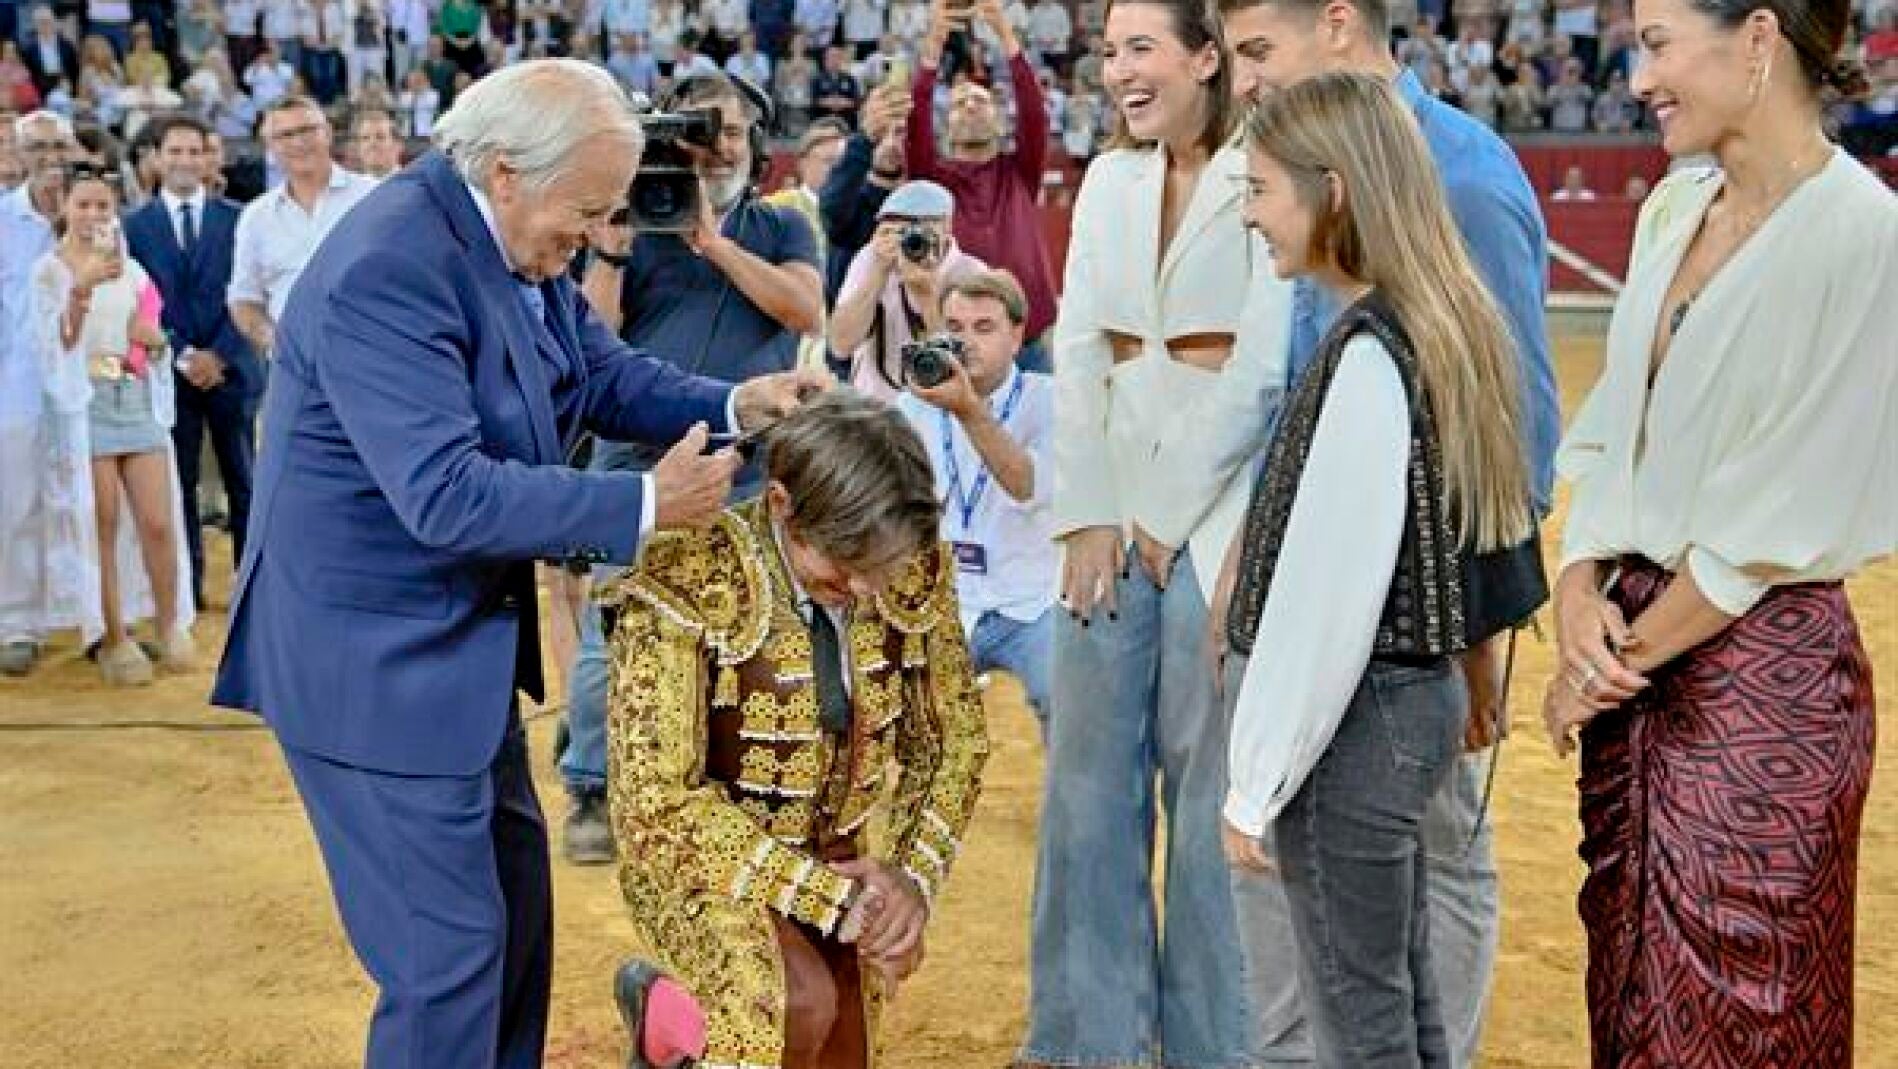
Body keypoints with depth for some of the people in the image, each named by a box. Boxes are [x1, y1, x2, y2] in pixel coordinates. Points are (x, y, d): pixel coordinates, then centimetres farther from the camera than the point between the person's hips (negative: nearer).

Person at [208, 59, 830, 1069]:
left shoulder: (514, 240, 1)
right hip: (375, 660, -10)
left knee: (516, 908, 21)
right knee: (449, 953, -2)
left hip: (457, 641, 10)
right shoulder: (387, 269, -27)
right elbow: (447, 496, -33)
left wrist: (735, 406, -10)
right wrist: (647, 506, -29)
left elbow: (606, 373, 8)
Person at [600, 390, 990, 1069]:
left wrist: (917, 878, -11)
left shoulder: (915, 575, -10)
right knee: (803, 1003, -31)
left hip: (844, 857, 6)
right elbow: (658, 805, -25)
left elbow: (956, 737, 3)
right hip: (707, 861, -5)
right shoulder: (688, 589, -26)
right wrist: (826, 893, -25)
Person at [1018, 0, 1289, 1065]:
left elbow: (1263, 364, -13)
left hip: (1221, 506, -6)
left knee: (1209, 781, 1)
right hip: (1115, 495, 6)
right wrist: (1087, 517, -1)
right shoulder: (1109, 179, 12)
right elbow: (1079, 352, 7)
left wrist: (1168, 518, -10)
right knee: (1089, 770, 8)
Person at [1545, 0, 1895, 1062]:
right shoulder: (1675, 206, 6)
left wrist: (1620, 658, -10)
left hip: (1760, 673, -7)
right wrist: (1581, 582, -6)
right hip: (1637, 647, 7)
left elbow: (1785, 517, -17)